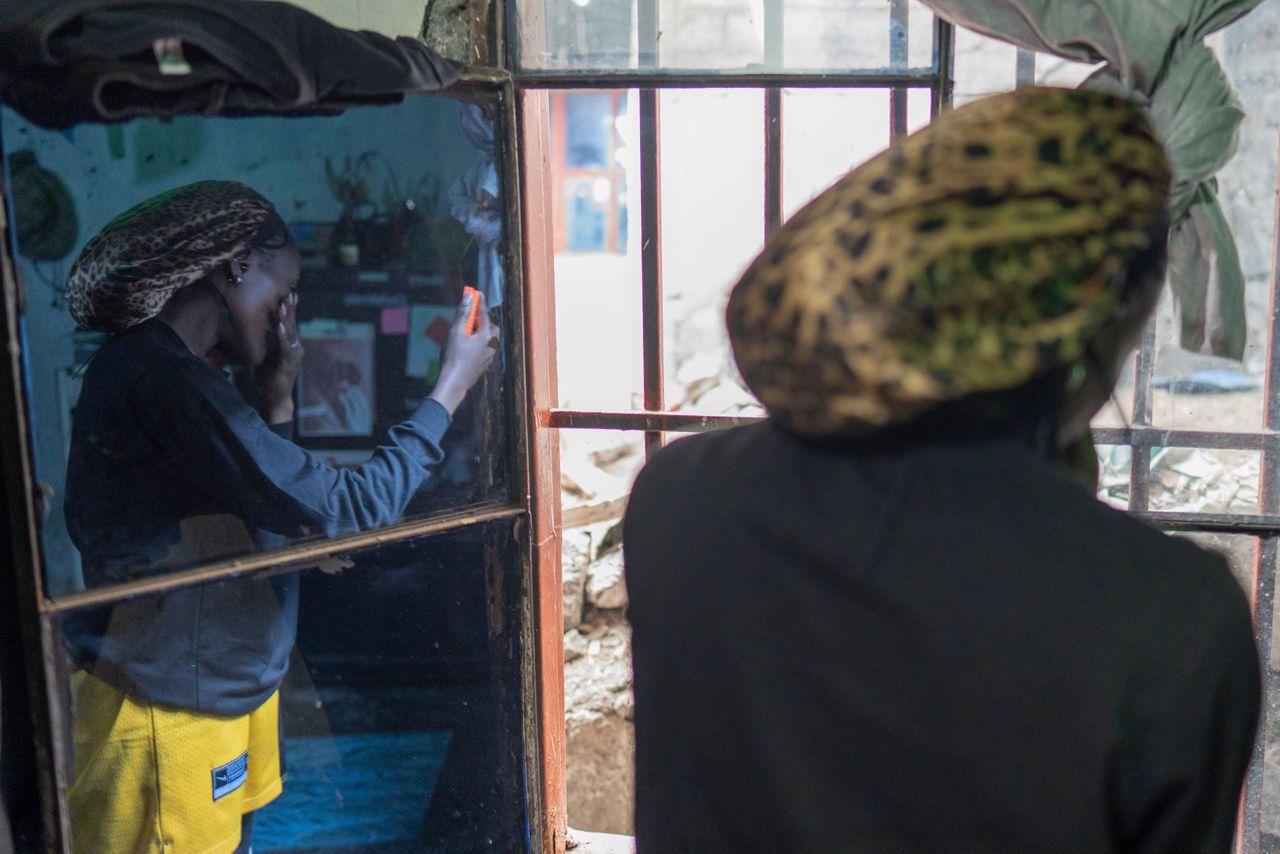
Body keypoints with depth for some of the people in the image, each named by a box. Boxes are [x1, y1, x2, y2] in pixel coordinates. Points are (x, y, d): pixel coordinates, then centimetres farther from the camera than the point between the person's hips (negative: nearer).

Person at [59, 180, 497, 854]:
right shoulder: (165, 380, -22)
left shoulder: (146, 368, 11)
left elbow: (267, 509, 16)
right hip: (170, 715, -10)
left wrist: (277, 399, 6)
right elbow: (340, 508, -24)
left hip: (223, 691, 10)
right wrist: (451, 387, -16)